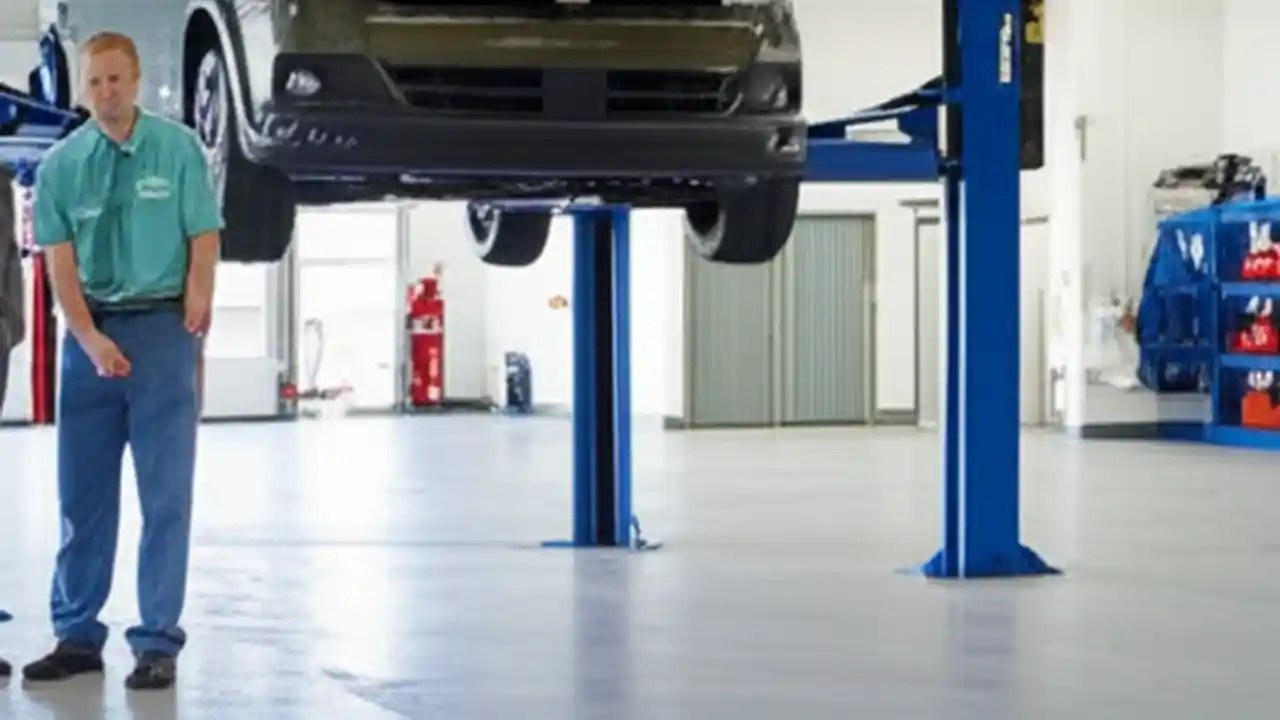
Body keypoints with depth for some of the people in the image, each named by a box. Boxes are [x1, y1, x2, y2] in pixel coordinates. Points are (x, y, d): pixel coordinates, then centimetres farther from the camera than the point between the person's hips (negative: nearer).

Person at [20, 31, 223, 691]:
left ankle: (158, 643, 7)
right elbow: (59, 260, -1)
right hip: (89, 329, 3)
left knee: (165, 492, 0)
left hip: (162, 323, -2)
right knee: (82, 490, 7)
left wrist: (191, 318, -11)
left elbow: (204, 241, -4)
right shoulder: (61, 164, 2)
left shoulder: (178, 148, -4)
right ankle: (77, 636, 18)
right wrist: (91, 339, -13)